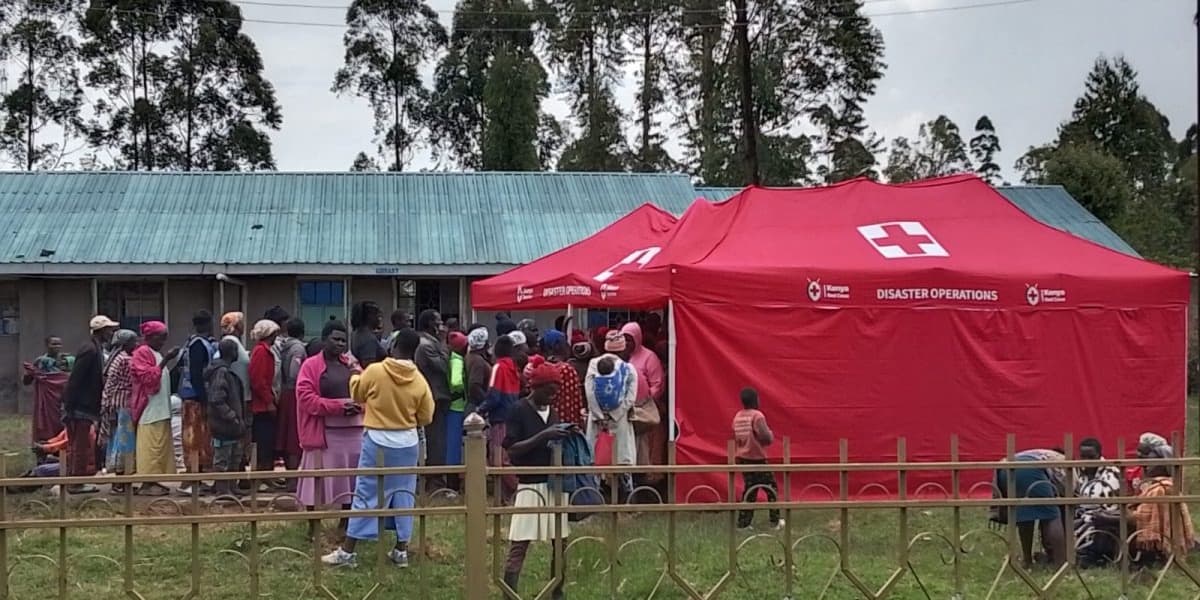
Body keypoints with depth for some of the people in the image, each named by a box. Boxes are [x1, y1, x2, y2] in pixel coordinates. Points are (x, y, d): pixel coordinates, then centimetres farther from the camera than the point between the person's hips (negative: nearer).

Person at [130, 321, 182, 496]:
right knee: (151, 446, -10)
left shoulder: (156, 354, 19)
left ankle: (154, 481, 12)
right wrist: (165, 360, -20)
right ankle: (147, 483, -9)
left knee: (161, 446, 9)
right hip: (150, 408, -10)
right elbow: (148, 377, -18)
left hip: (161, 408, 10)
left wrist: (171, 361, 15)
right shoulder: (142, 353, -9)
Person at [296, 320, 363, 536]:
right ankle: (313, 525, 10)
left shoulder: (352, 364, 13)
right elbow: (306, 398, -12)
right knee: (319, 480, -1)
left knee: (351, 479, 10)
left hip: (354, 431, 5)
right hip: (324, 432, -5)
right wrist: (338, 405, -18)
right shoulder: (311, 366, -3)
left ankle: (345, 523, 22)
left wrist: (358, 405, -10)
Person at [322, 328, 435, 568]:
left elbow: (357, 395, 5)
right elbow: (426, 418, 2)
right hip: (407, 443, 2)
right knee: (404, 494, 11)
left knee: (366, 493, 2)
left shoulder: (375, 371, -13)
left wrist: (356, 376, 25)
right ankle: (401, 550, 14)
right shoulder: (420, 381, -6)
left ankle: (347, 550, 4)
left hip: (377, 440, -2)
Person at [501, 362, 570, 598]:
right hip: (530, 484, -6)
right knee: (519, 544, -8)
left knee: (560, 542, 9)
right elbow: (512, 449, -12)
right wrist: (543, 436, -20)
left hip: (556, 483, 6)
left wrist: (565, 437, 0)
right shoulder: (519, 411, -7)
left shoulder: (552, 412, 12)